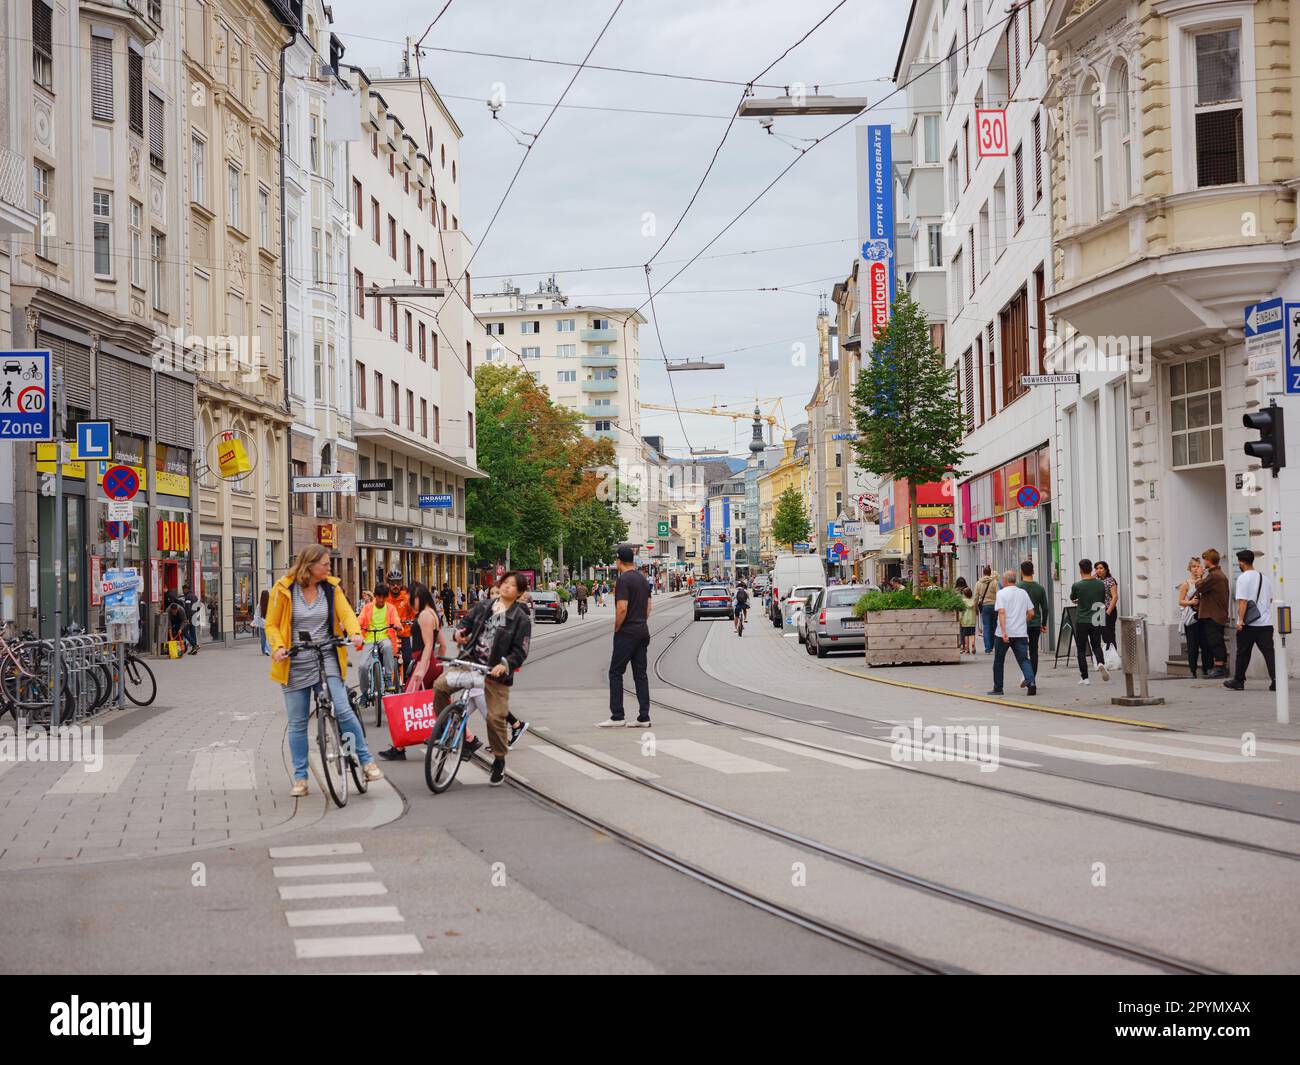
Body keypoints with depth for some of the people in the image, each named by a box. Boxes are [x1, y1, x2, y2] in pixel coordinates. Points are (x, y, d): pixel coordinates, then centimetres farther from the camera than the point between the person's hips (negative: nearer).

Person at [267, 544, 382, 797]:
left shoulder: (331, 587, 3)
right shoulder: (284, 589, -3)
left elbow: (346, 613, -8)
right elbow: (272, 625, 1)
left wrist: (355, 632, -29)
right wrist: (278, 647, -18)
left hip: (326, 660, 0)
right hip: (295, 665, 0)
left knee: (343, 710, -13)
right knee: (297, 723, 5)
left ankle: (367, 761, 0)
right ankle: (300, 778, 15)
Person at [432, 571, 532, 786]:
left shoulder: (521, 619, -5)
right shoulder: (484, 607, 8)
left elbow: (520, 652, -8)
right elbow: (467, 621, 17)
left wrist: (505, 664, -26)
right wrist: (459, 632, -6)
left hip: (496, 673, -4)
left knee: (495, 717, -4)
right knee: (440, 686, -16)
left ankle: (499, 762, 14)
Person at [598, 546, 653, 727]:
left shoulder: (623, 580, -15)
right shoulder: (643, 578, 13)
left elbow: (622, 608, -22)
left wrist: (616, 629, -9)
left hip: (627, 633, -8)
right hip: (643, 632, 8)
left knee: (616, 673, -2)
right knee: (640, 674, 8)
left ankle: (617, 717, -4)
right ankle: (644, 718, 6)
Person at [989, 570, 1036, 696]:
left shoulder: (1002, 593, -4)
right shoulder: (1023, 593, 10)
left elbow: (1001, 612, -16)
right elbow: (1031, 613, 8)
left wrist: (1003, 631, -22)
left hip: (1005, 634, -3)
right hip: (1021, 633, 3)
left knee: (998, 661, 11)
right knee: (1023, 660, 0)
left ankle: (998, 688, 17)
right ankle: (1030, 682, -23)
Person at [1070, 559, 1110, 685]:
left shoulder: (1077, 585, -11)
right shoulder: (1100, 584, -1)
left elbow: (1072, 599, 10)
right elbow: (1102, 602, 12)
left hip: (1081, 621, -3)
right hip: (1096, 621, 3)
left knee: (1081, 650, 6)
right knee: (1096, 646, 16)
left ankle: (1084, 677, 5)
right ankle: (1101, 663, -14)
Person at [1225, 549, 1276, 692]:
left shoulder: (1243, 578, -8)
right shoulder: (1264, 577, 13)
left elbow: (1243, 601, -15)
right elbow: (1270, 599, 21)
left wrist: (1241, 620, -14)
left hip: (1249, 623, -5)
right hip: (1266, 622, 5)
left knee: (1243, 653, 6)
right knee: (1269, 652, -1)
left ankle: (1238, 681, 15)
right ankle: (1276, 680, -14)